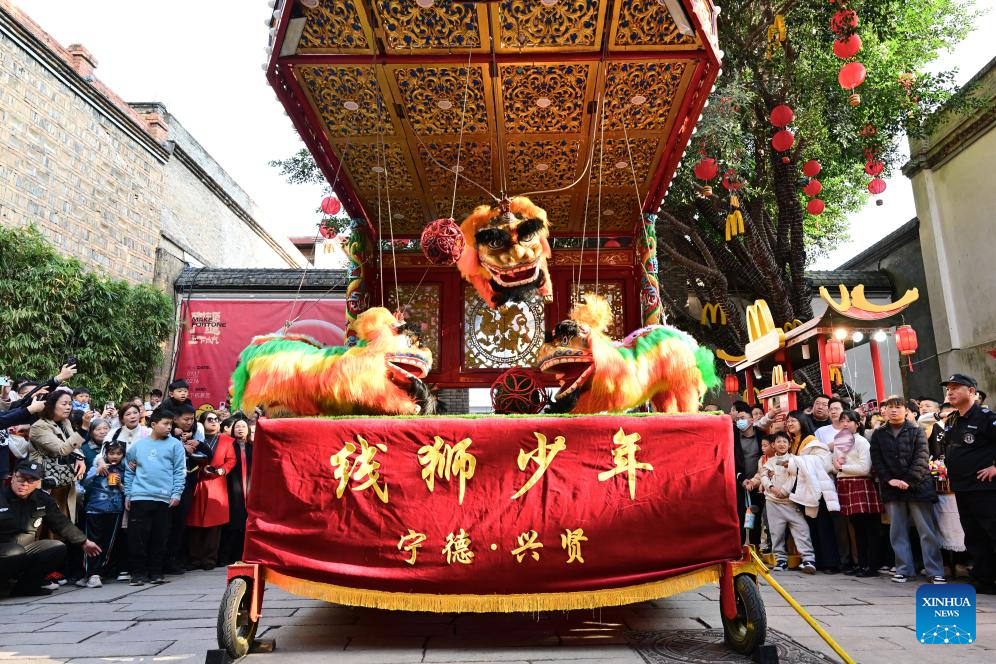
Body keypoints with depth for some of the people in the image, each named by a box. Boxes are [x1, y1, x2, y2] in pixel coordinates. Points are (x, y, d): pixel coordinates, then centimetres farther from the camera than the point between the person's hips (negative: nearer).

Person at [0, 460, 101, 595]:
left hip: (25, 550, 6)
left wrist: (84, 542, 17)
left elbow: (62, 523, 14)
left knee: (58, 548, -12)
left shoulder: (43, 500, 4)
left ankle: (26, 586, 0)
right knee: (16, 551, -36)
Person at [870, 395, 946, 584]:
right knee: (898, 531, 6)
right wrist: (890, 480, -9)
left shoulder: (916, 431, 3)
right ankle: (903, 569, 13)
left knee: (927, 530, -1)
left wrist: (908, 480, -15)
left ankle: (935, 571, 6)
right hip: (892, 488, 3)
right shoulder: (878, 434, 10)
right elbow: (877, 461, 5)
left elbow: (922, 458, -6)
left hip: (918, 485, -2)